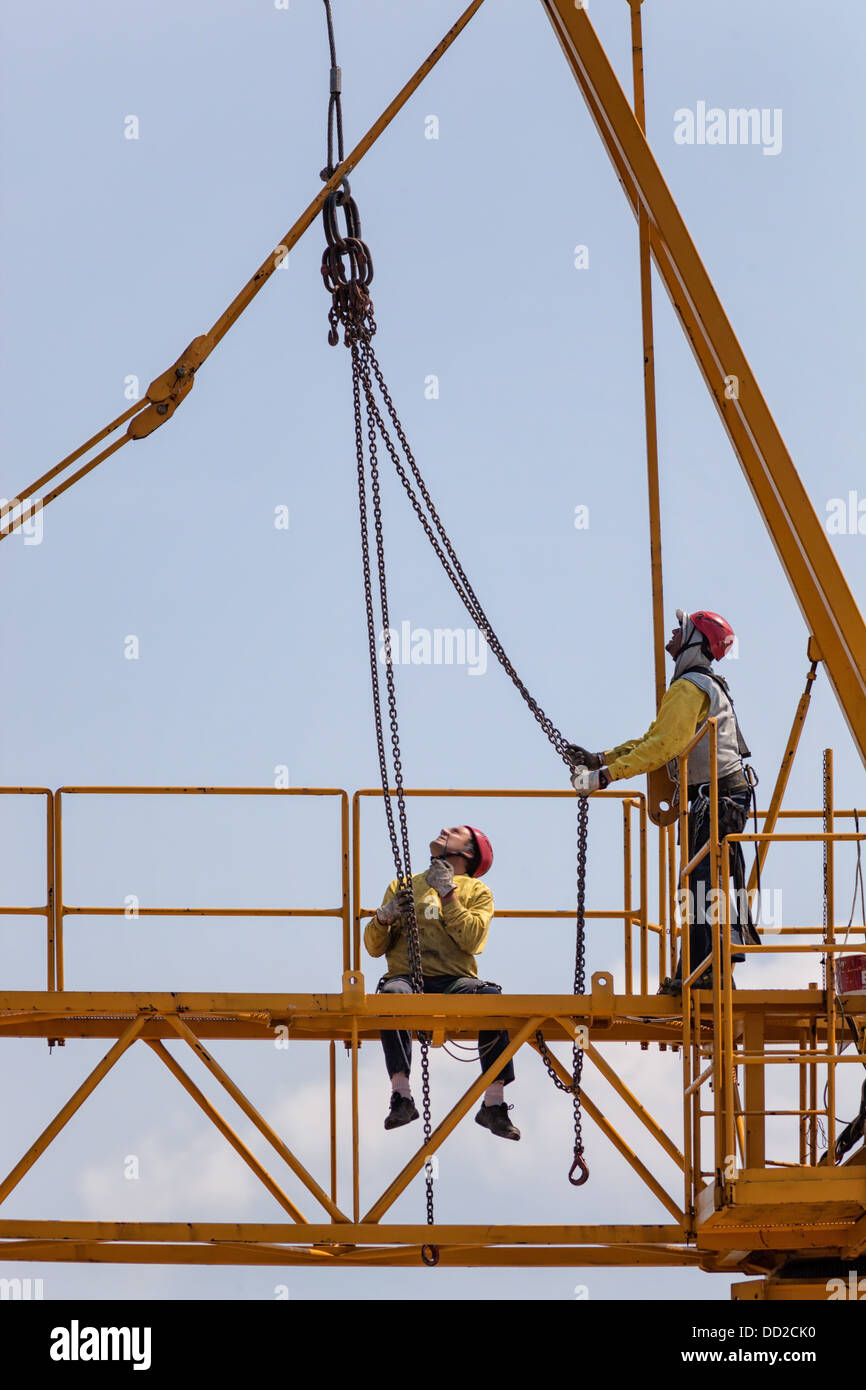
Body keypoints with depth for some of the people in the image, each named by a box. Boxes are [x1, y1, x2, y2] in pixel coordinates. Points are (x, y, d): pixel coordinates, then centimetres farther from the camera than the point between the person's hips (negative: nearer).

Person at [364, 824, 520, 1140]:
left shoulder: (476, 891, 18)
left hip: (454, 982, -1)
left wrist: (448, 894, -7)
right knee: (393, 993, -36)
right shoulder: (403, 886, 24)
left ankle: (494, 1104, -30)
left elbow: (471, 940, -2)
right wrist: (384, 917, -3)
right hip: (407, 976, 1)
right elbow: (375, 948, 17)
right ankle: (401, 1096, -42)